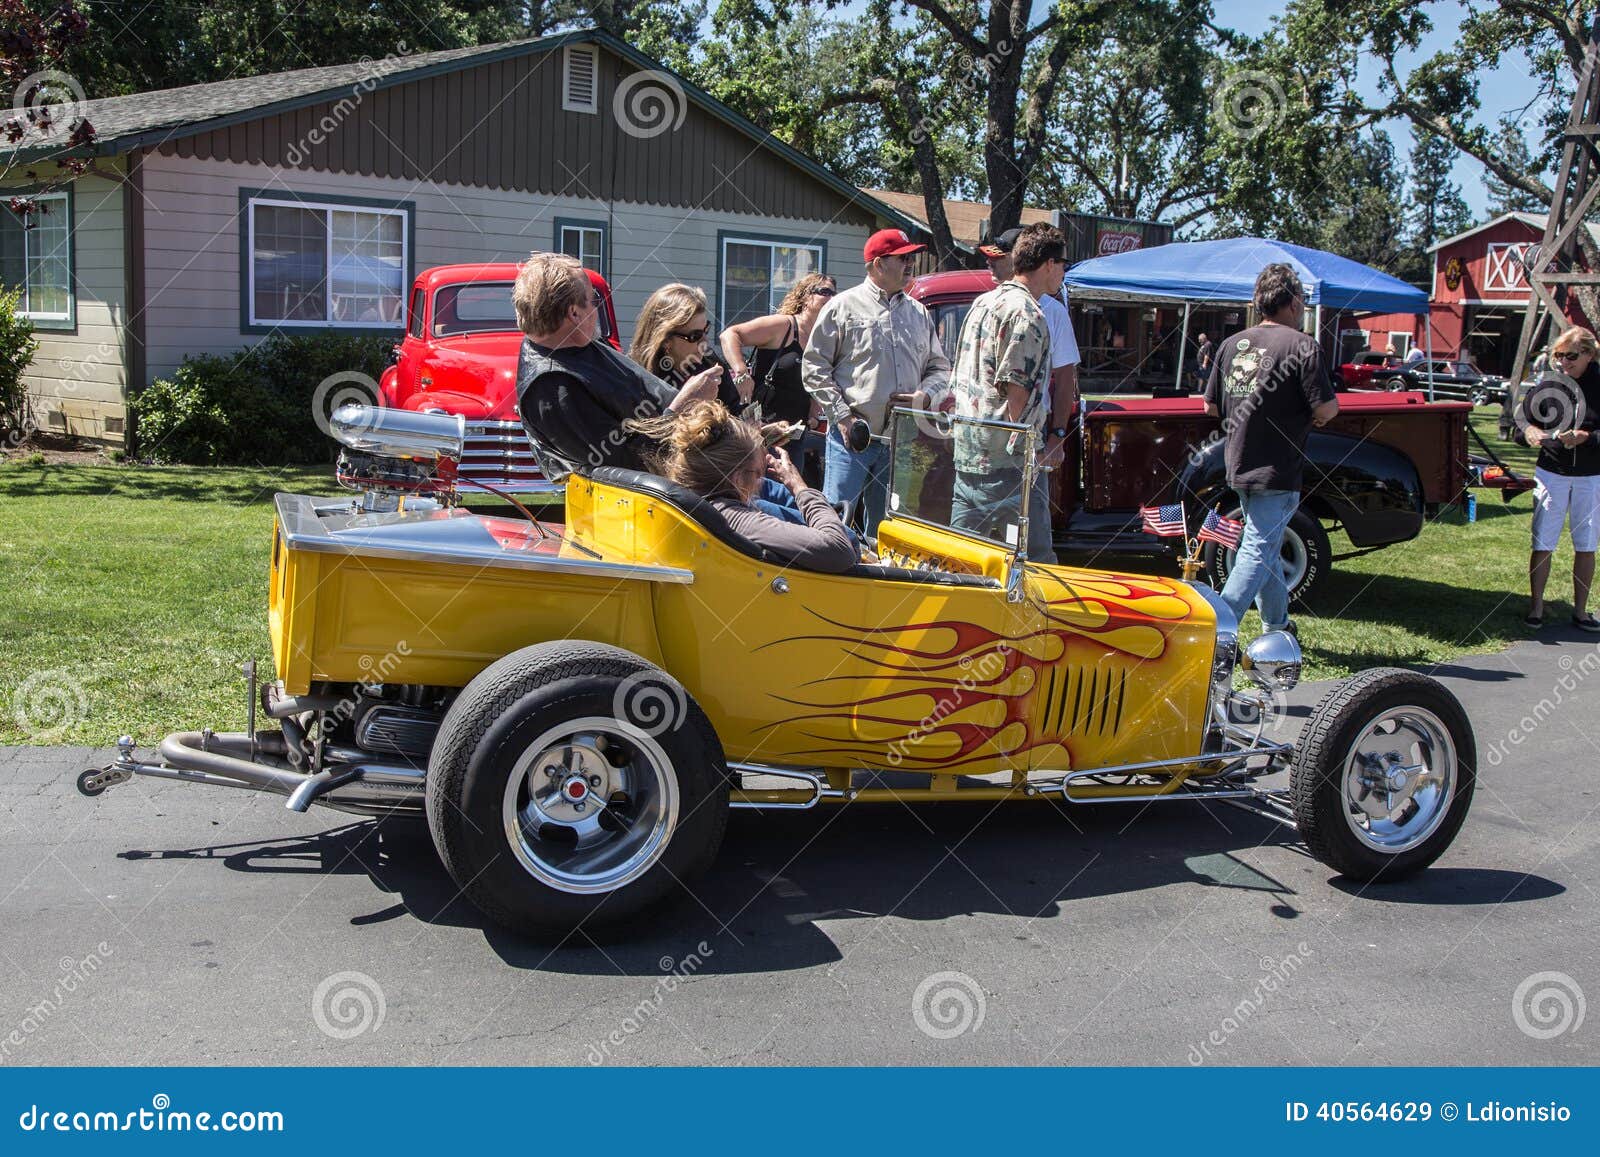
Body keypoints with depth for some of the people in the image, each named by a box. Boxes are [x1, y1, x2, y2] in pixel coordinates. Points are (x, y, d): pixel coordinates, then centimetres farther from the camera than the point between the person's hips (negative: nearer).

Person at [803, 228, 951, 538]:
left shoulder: (918, 313, 15)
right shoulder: (843, 307, 1)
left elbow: (940, 369, 19)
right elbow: (814, 367, -2)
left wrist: (923, 396, -3)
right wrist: (842, 415, -10)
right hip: (851, 436, -5)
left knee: (884, 525, 11)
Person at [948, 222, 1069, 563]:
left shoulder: (982, 303, 16)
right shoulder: (1026, 313, -12)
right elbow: (1014, 388, -18)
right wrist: (1030, 449, -12)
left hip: (966, 450, 9)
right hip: (1007, 458, -9)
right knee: (1033, 556, -2)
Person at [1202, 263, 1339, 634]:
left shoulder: (1232, 344, 5)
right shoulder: (1301, 346, -13)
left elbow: (1211, 406, 9)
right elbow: (1326, 410, -15)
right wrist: (1314, 411, 7)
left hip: (1239, 467, 7)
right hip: (1277, 473, -7)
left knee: (1267, 548, 21)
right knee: (1258, 552, -5)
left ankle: (1277, 627, 33)